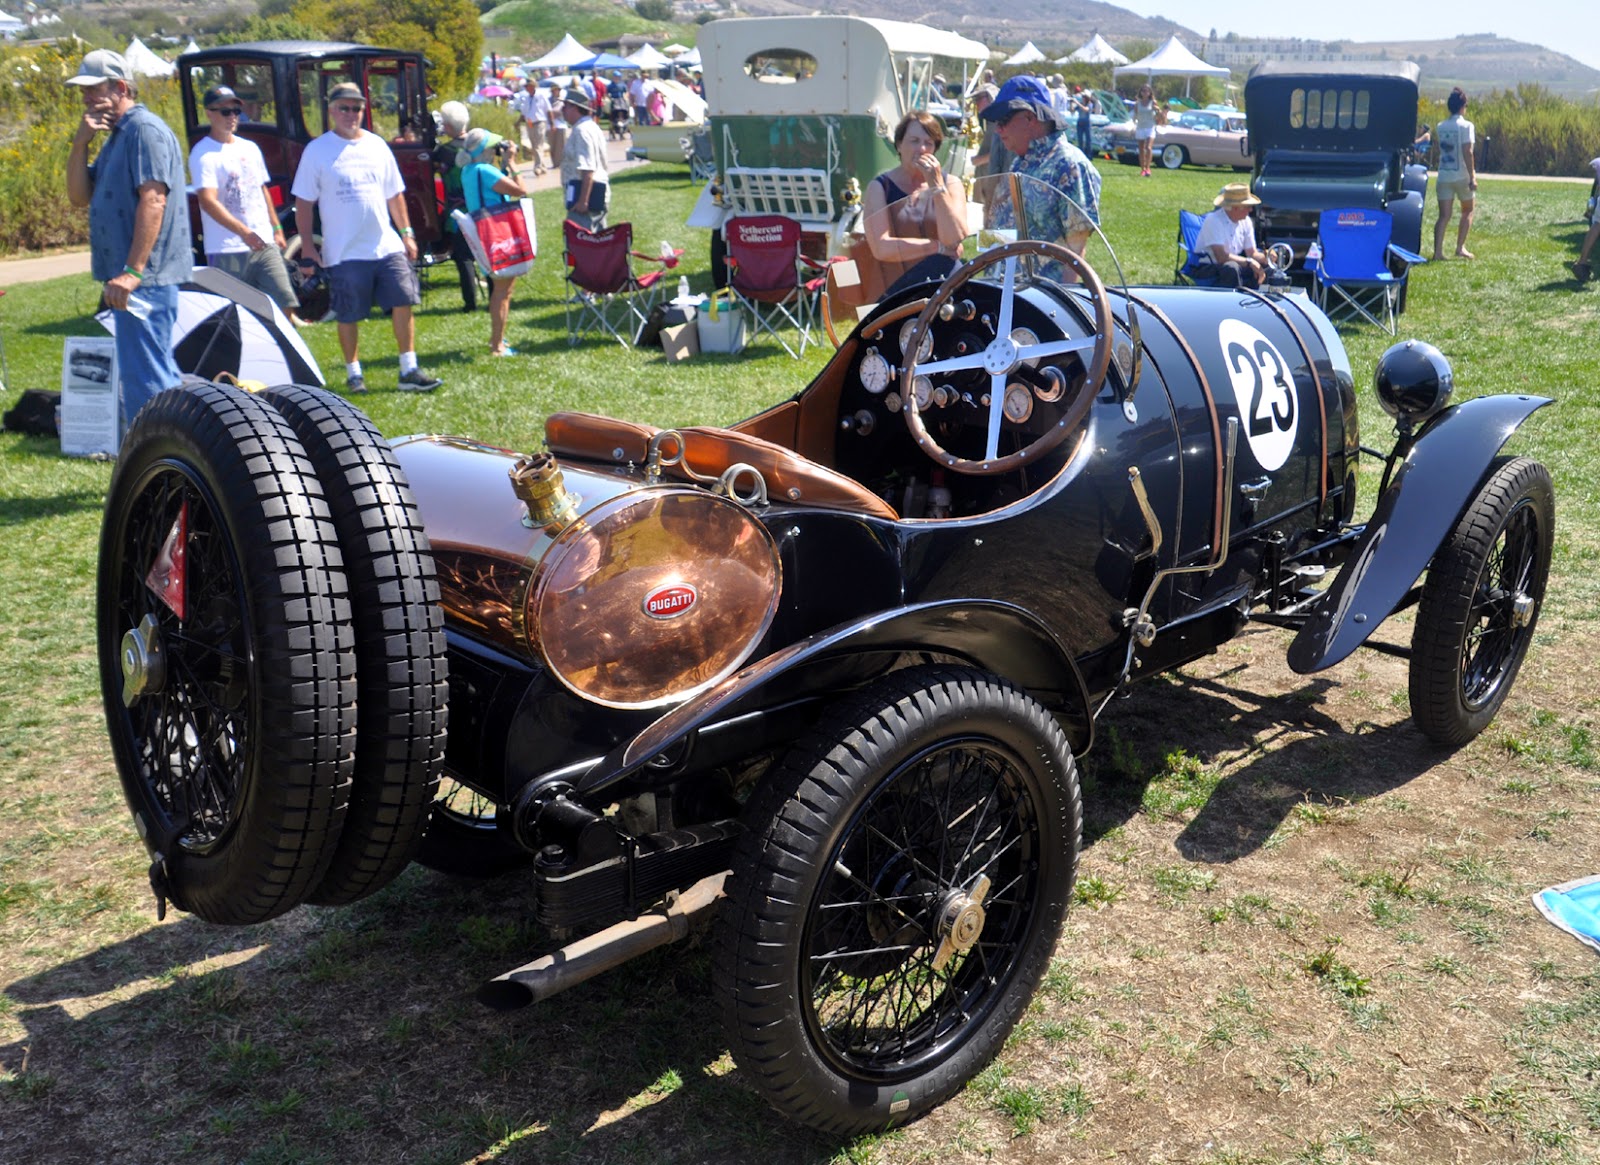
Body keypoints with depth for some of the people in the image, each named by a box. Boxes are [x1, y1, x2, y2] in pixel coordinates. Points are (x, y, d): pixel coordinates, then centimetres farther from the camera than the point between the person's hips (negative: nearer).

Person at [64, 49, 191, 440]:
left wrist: (132, 270, -27)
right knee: (157, 375, 16)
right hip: (136, 278, 11)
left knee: (145, 378, -9)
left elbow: (153, 200, -22)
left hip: (144, 278, -11)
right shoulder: (117, 136, 20)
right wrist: (81, 142, 2)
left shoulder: (145, 130, -11)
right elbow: (79, 196, 16)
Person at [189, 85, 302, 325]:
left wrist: (276, 228, 20)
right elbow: (208, 201, -19)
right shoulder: (203, 153, -7)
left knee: (284, 302, -1)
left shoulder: (250, 148, 15)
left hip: (265, 245, 6)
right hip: (228, 251, -6)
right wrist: (243, 231, -29)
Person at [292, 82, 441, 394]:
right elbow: (304, 203, 0)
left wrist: (406, 234, 13)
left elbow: (394, 195, 17)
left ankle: (409, 371, 4)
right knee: (349, 316, 4)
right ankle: (353, 373, 19)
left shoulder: (377, 145, 11)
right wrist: (307, 245, -5)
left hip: (387, 246, 3)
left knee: (403, 302, -3)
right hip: (345, 252, -3)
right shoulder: (317, 151, -1)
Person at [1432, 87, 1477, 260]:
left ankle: (1438, 251, -9)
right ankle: (1460, 247, 10)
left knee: (1444, 215, 2)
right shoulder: (1466, 126, -9)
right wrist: (1472, 176, -14)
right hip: (1461, 175, -4)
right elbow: (1467, 152, -15)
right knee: (1467, 212, 15)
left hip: (1443, 175, 4)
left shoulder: (1440, 126, 6)